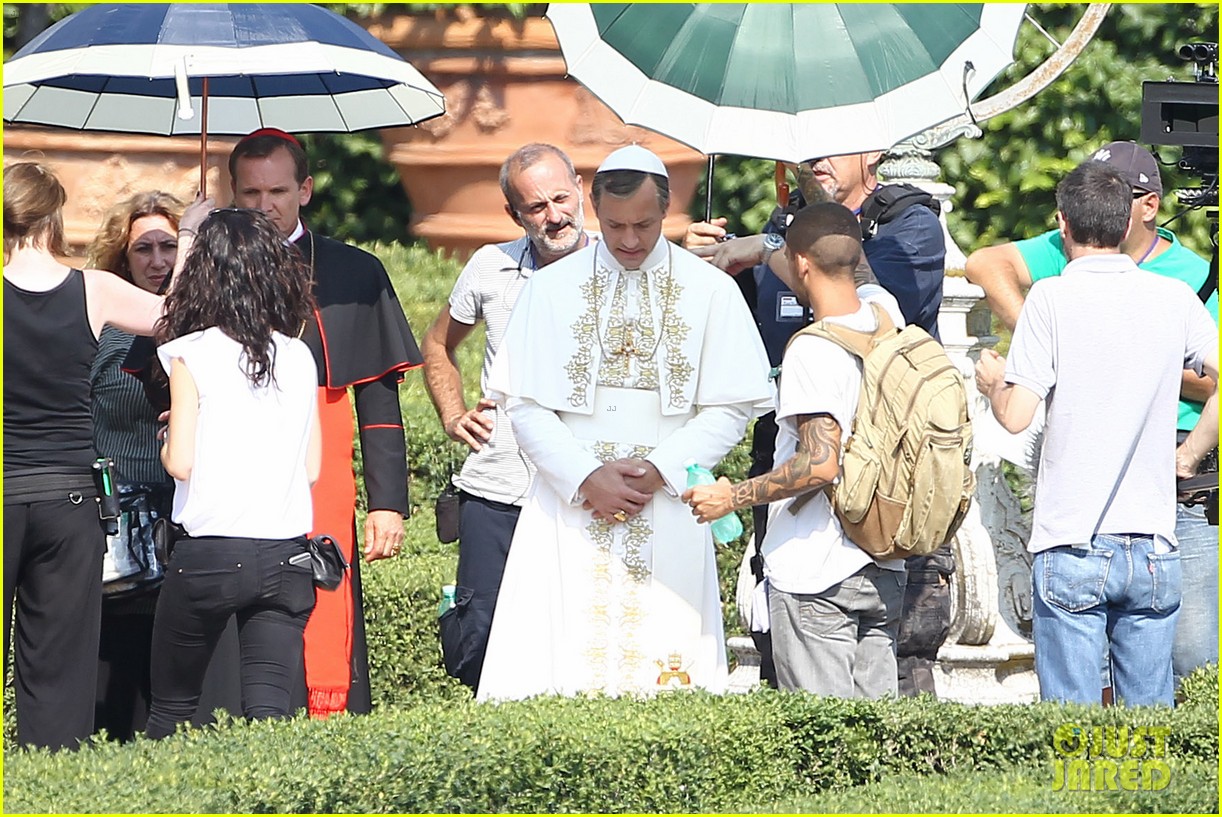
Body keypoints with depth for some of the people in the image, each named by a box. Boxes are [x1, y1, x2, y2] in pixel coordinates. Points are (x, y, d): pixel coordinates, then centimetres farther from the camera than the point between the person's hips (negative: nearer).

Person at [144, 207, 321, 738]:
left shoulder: (192, 356, -6)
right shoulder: (299, 357, 6)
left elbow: (180, 463, -10)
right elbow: (312, 468, 10)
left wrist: (167, 441, 10)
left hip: (209, 553, -3)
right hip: (286, 555, 3)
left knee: (172, 707, 10)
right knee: (270, 710, -3)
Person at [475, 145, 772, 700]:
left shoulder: (710, 292, 5)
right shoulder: (552, 289, 7)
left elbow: (731, 408, 3)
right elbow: (523, 403, 3)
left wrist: (659, 472, -9)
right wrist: (586, 479, -9)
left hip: (667, 510, 0)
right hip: (569, 507, 0)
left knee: (663, 665, -6)